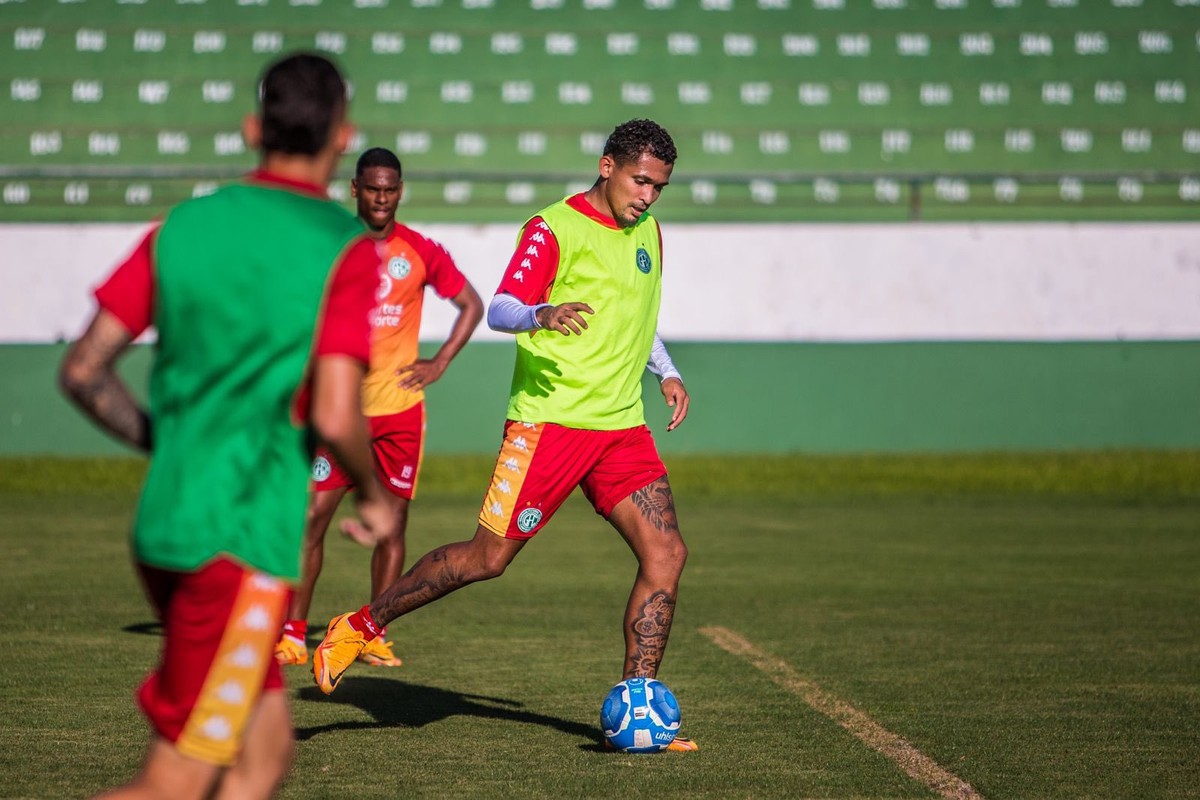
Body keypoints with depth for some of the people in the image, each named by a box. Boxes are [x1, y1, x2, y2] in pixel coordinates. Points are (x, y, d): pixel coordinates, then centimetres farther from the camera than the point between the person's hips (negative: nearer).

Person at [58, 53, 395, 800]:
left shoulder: (183, 226, 8)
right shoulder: (346, 247, -8)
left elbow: (83, 371, 8)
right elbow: (334, 417, -17)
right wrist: (378, 498, 2)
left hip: (164, 522, 7)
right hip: (244, 540, -7)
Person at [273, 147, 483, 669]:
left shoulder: (420, 252, 2)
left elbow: (471, 305, 12)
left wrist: (440, 362, 2)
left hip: (399, 409, 1)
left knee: (393, 522, 2)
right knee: (312, 515, -7)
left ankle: (375, 635, 13)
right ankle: (293, 634, 0)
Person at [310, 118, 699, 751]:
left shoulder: (648, 234, 15)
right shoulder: (553, 229, -8)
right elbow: (499, 311, -18)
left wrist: (666, 372, 19)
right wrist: (542, 315, -38)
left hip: (622, 427, 6)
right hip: (549, 418, -6)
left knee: (666, 552, -8)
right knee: (488, 556, -5)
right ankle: (362, 626, 13)